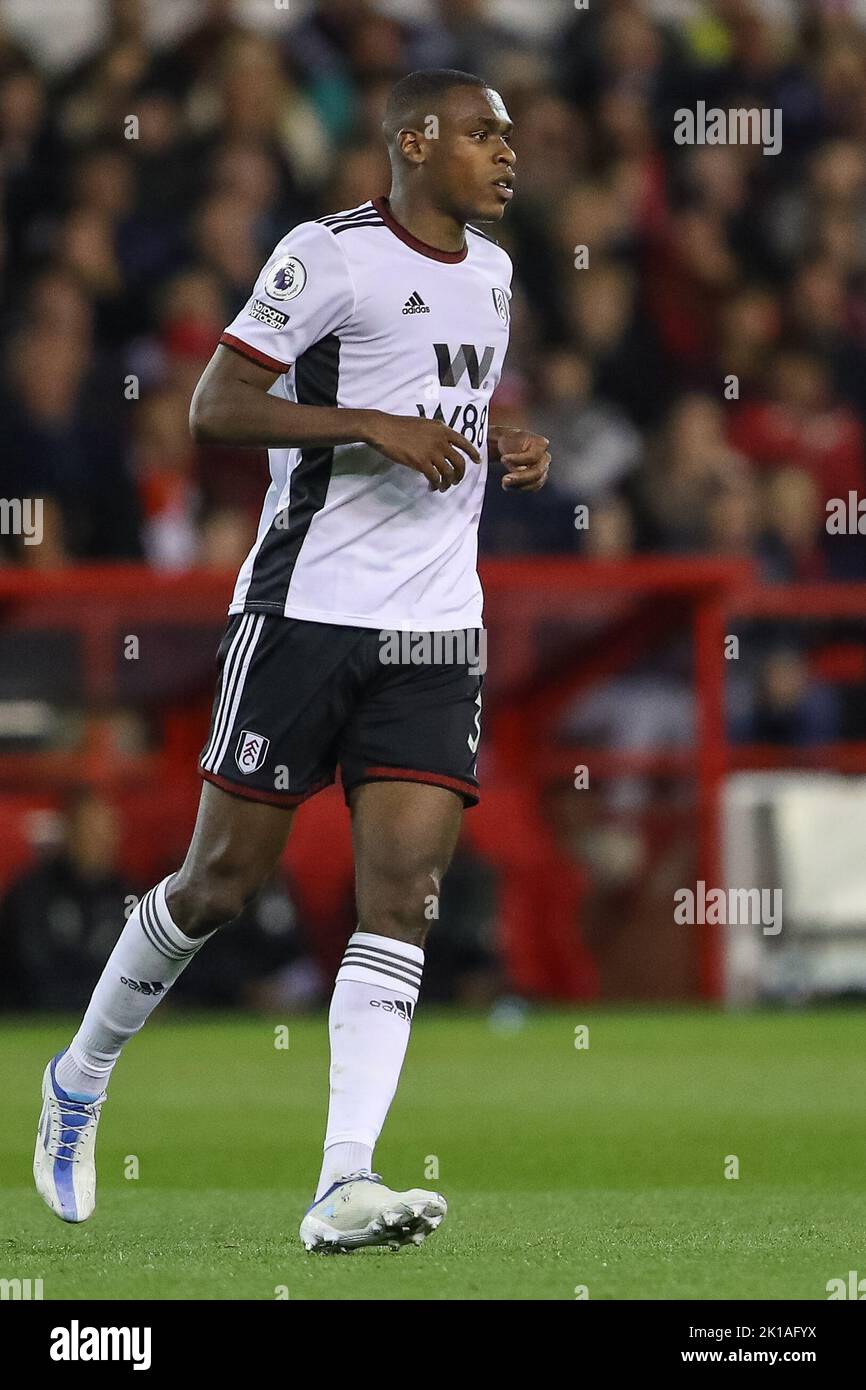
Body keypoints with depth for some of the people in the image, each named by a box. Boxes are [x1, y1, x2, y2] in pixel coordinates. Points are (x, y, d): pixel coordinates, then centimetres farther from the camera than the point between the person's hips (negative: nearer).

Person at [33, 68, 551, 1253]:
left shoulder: (488, 270, 14)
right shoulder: (333, 255, -9)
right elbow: (215, 408, -14)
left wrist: (511, 449, 9)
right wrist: (375, 425, -22)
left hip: (435, 637, 6)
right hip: (306, 613, -6)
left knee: (403, 899, -8)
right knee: (224, 878, 2)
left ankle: (344, 1189, -15)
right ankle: (82, 1078, 26)